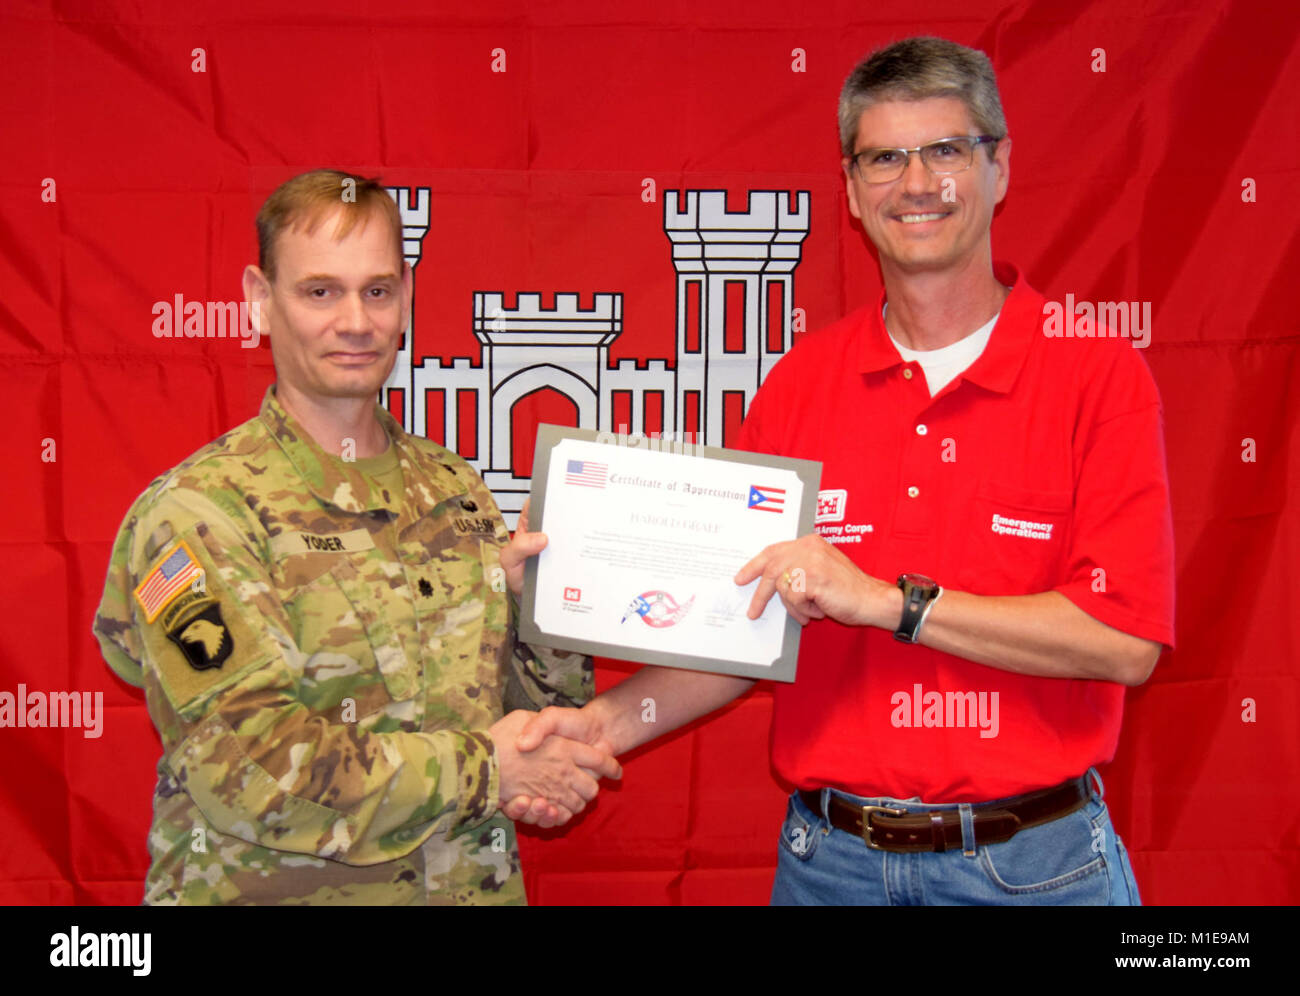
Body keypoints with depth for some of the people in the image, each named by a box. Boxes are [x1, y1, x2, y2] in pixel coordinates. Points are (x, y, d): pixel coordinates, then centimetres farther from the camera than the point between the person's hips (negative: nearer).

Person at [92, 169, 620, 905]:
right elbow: (243, 766, -20)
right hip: (272, 891, -4)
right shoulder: (194, 512, -12)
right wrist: (484, 768, -15)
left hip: (479, 884, 5)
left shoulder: (456, 487, 4)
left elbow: (540, 715, 9)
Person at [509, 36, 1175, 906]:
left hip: (1036, 862, -2)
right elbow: (746, 627, 5)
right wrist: (607, 723, -8)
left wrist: (889, 599, -21)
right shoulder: (798, 386, 2)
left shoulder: (1099, 374, -7)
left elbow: (1127, 639, -16)